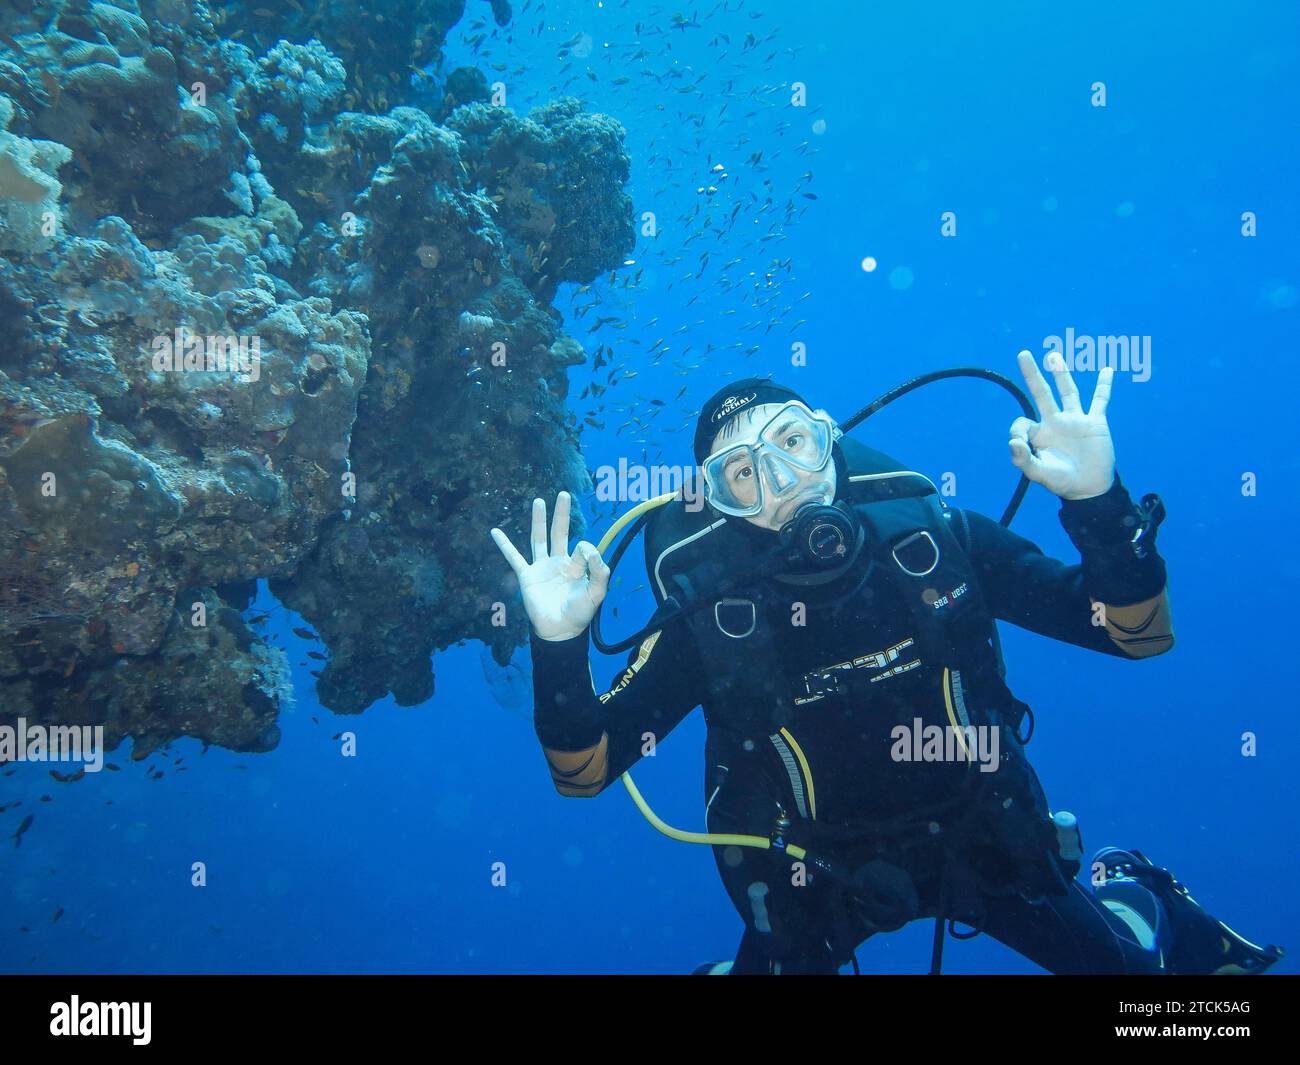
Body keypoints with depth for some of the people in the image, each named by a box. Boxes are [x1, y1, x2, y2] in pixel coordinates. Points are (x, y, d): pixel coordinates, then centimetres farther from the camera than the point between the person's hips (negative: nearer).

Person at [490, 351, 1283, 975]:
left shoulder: (939, 542, -18)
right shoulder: (710, 613, -20)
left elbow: (1140, 633, -15)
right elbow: (585, 767, -20)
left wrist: (1098, 501, -32)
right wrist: (559, 645, -38)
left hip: (983, 837, 1)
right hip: (823, 872, -1)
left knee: (1130, 963, 12)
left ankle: (1133, 896, 47)